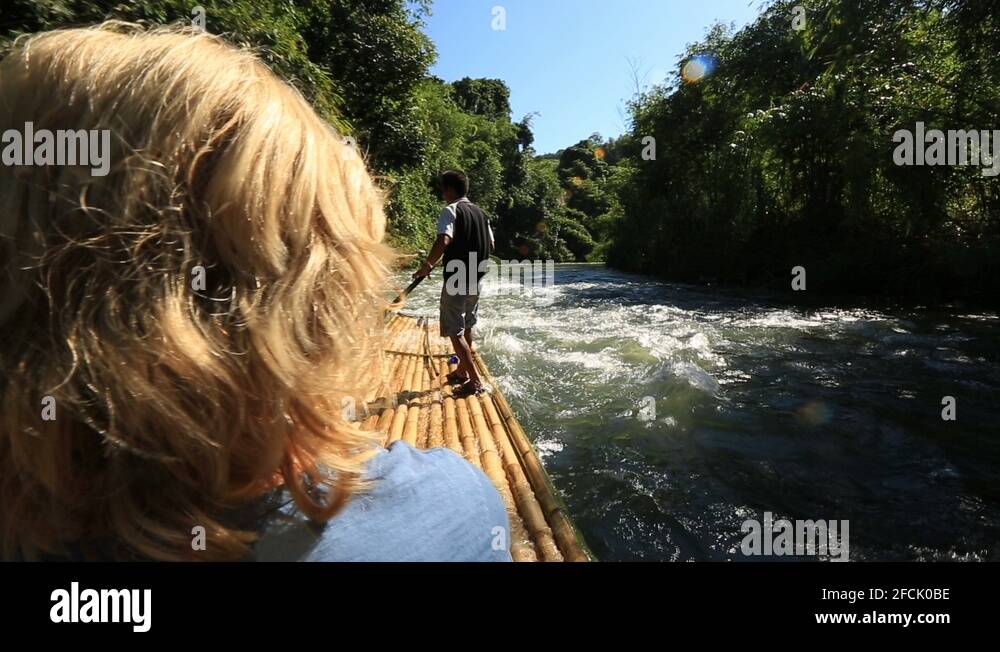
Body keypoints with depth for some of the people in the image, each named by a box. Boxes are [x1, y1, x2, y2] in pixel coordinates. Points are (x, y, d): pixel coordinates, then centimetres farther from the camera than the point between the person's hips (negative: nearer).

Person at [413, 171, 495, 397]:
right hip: (475, 280, 8)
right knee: (466, 327, 21)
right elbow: (491, 244, 16)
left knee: (455, 332, -3)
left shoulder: (451, 210, -12)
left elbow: (444, 240, -28)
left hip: (456, 281, -8)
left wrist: (427, 266, -19)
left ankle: (476, 381, -6)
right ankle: (463, 371, 34)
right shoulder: (479, 211, 11)